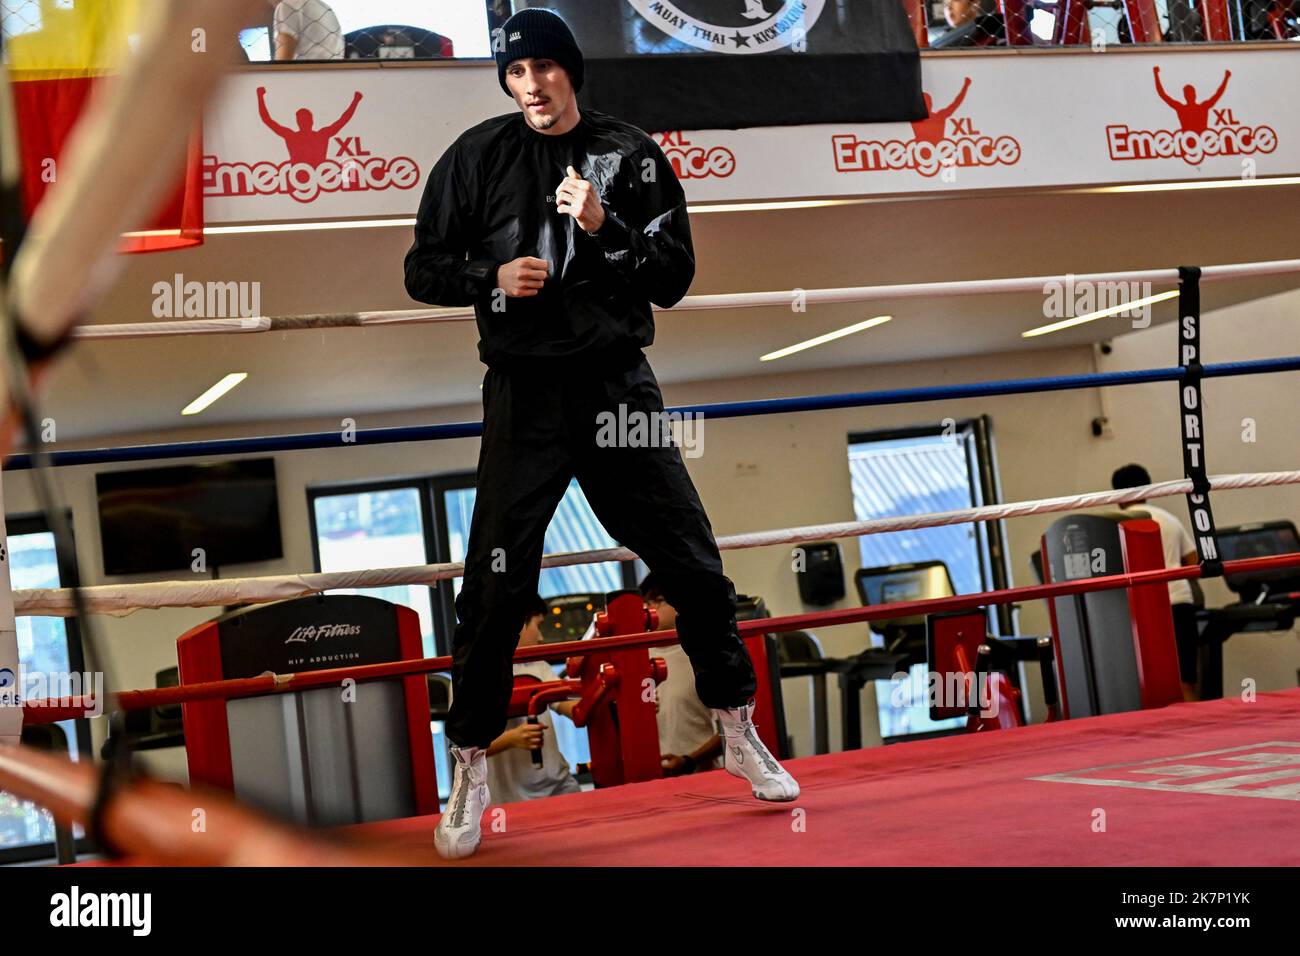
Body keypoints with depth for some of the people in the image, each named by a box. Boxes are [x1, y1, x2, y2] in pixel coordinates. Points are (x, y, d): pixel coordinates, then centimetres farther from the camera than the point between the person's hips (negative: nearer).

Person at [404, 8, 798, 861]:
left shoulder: (633, 156, 2)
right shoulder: (477, 157, 2)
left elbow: (674, 278, -2)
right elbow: (424, 270, 6)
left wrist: (603, 228, -17)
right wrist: (492, 276, -13)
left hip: (619, 388, 1)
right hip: (523, 396, -1)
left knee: (694, 565, 4)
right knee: (496, 588, -4)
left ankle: (740, 733, 22)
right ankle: (471, 769, 11)